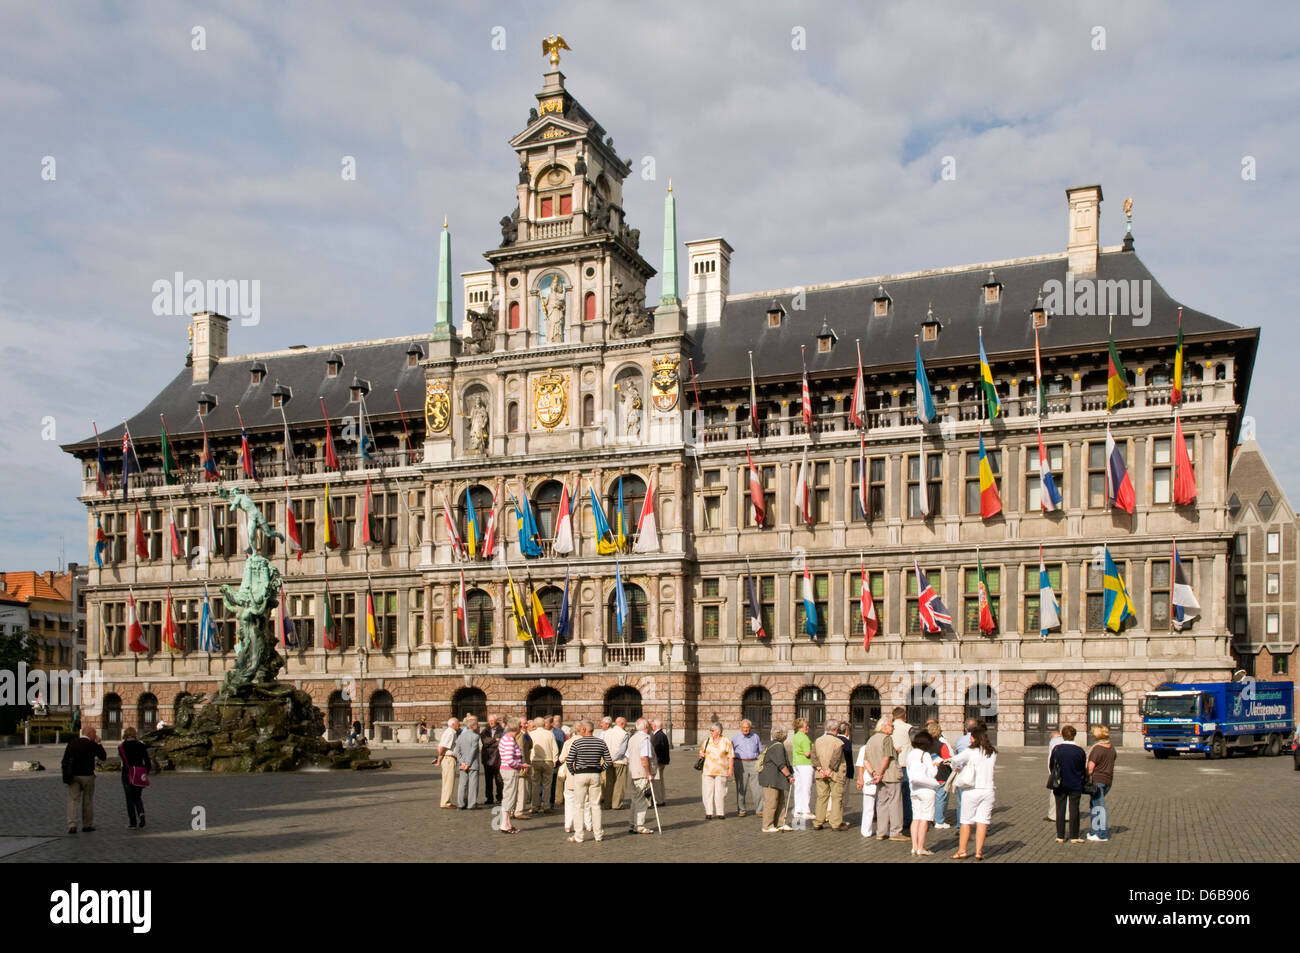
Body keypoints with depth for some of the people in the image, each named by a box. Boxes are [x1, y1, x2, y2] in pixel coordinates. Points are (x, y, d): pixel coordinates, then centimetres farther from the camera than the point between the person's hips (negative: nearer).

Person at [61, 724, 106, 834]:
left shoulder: (71, 743, 3)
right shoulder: (92, 745, -10)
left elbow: (65, 760, 6)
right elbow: (103, 757, -1)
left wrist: (66, 774, 13)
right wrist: (98, 743, 3)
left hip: (73, 776, 3)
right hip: (87, 775, -3)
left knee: (73, 800, 3)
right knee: (88, 801, 10)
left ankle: (72, 825, -8)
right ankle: (87, 825, 17)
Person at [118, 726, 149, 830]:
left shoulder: (121, 746, -4)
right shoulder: (141, 746, 0)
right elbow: (147, 761, -4)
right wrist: (146, 773, 5)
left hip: (127, 775, -2)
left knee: (130, 799, 5)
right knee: (138, 797, 17)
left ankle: (132, 823, 4)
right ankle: (141, 813, -11)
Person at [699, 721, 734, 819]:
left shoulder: (726, 742, 3)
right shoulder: (707, 741, 12)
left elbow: (731, 757, 2)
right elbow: (701, 752, 22)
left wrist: (730, 768, -6)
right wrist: (701, 755, -1)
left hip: (721, 771, -3)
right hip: (708, 771, 3)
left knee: (720, 792, -1)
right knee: (708, 792, -2)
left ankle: (720, 812, 8)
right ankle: (709, 813, 3)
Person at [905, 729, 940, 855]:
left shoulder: (910, 754, 9)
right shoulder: (925, 755, -12)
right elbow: (932, 773, -10)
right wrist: (935, 766, 8)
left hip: (914, 789, 7)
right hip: (926, 789, -7)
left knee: (916, 818, 9)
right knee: (924, 819, -3)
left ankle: (914, 847, 8)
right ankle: (921, 848, -3)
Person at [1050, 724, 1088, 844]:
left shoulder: (1056, 749, -9)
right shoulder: (1080, 751, -9)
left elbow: (1050, 765, 0)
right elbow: (1084, 769, 0)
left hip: (1060, 785, 0)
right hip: (1075, 785, 0)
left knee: (1060, 809, 8)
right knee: (1074, 810, 7)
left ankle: (1060, 836, 10)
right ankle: (1074, 836, 11)